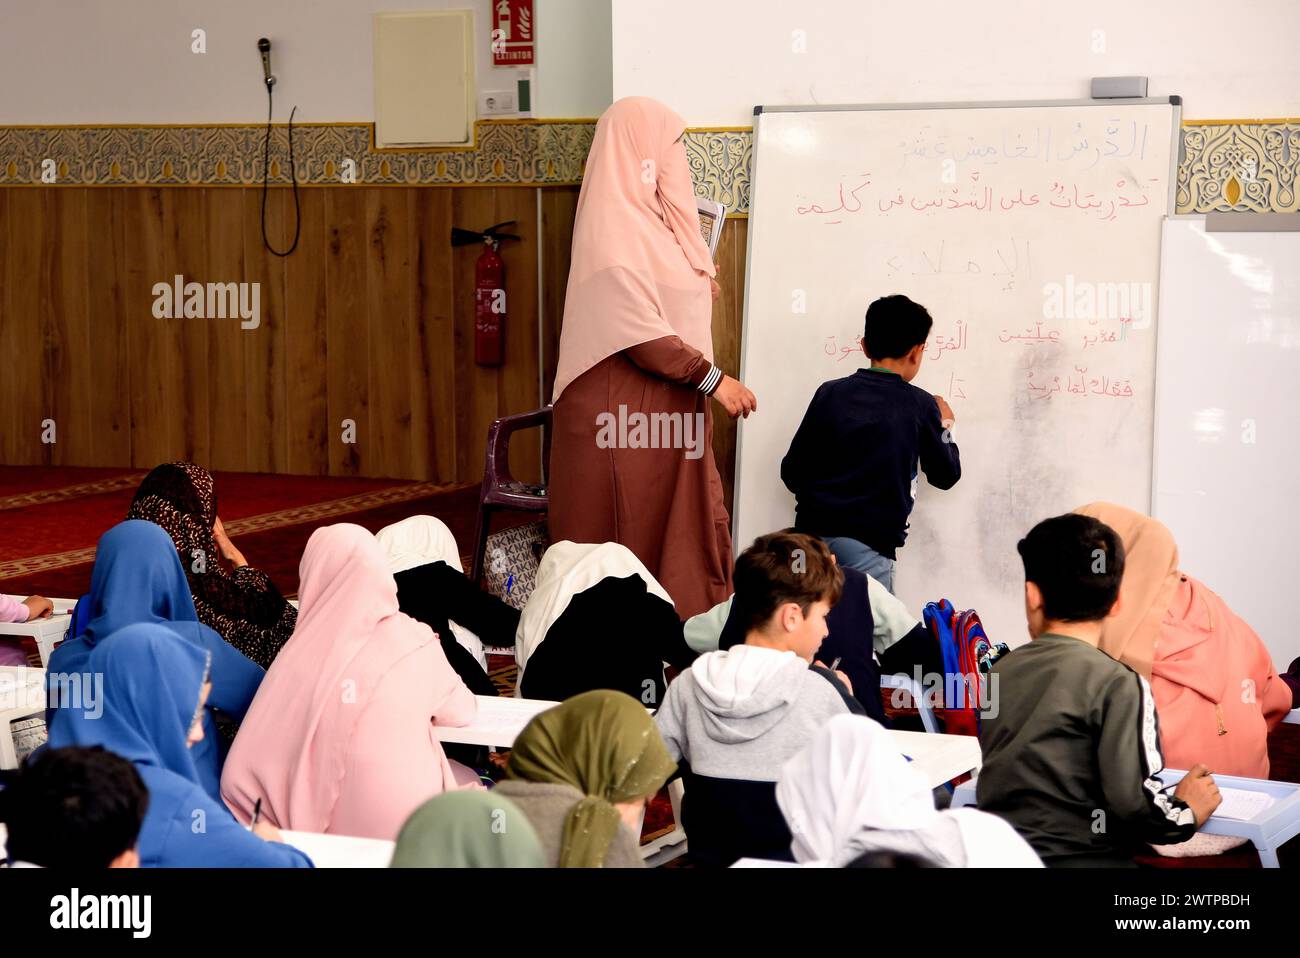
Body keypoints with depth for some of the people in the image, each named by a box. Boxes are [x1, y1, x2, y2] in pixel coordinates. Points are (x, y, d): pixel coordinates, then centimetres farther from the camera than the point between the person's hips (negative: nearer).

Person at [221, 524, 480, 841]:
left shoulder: (301, 653, -12)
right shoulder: (414, 641, -10)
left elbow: (241, 778, -11)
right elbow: (461, 710, 9)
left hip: (327, 828, 1)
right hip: (410, 825, -1)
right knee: (466, 781, 30)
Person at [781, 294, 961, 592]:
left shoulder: (830, 393, 5)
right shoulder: (920, 405, -1)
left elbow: (792, 472, 6)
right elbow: (945, 476, 13)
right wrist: (945, 425, 29)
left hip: (812, 531, 4)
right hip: (868, 544, -3)